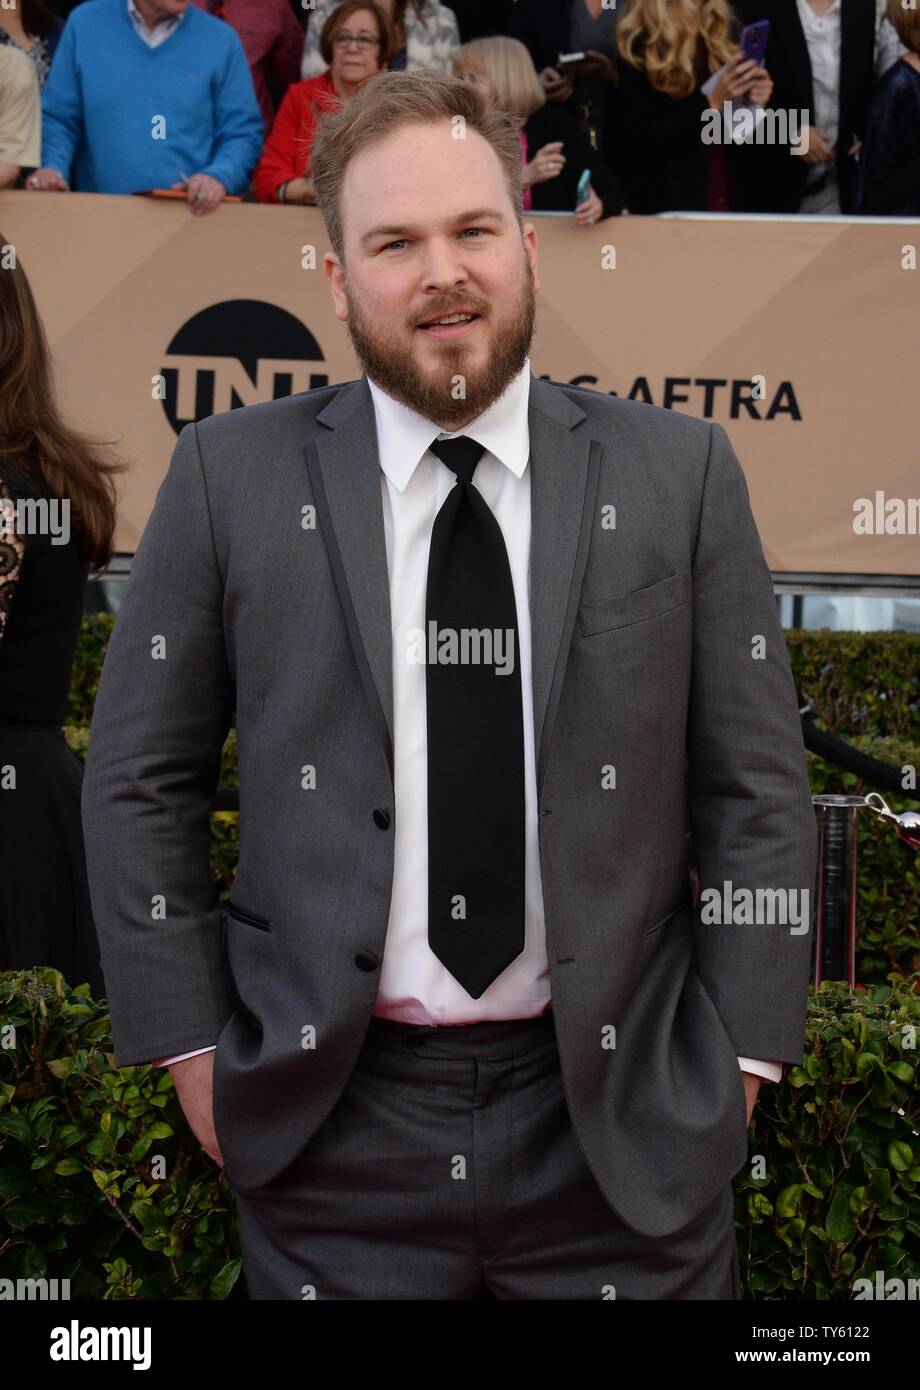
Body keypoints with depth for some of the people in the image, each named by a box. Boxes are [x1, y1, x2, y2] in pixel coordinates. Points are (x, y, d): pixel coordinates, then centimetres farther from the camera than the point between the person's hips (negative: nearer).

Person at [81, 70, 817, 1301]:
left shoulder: (679, 473, -1)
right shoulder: (228, 478, -2)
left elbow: (756, 792, 1)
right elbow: (140, 780, 3)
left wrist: (740, 1058, -2)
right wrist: (190, 1046, -1)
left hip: (618, 1118, 0)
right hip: (329, 1120, 0)